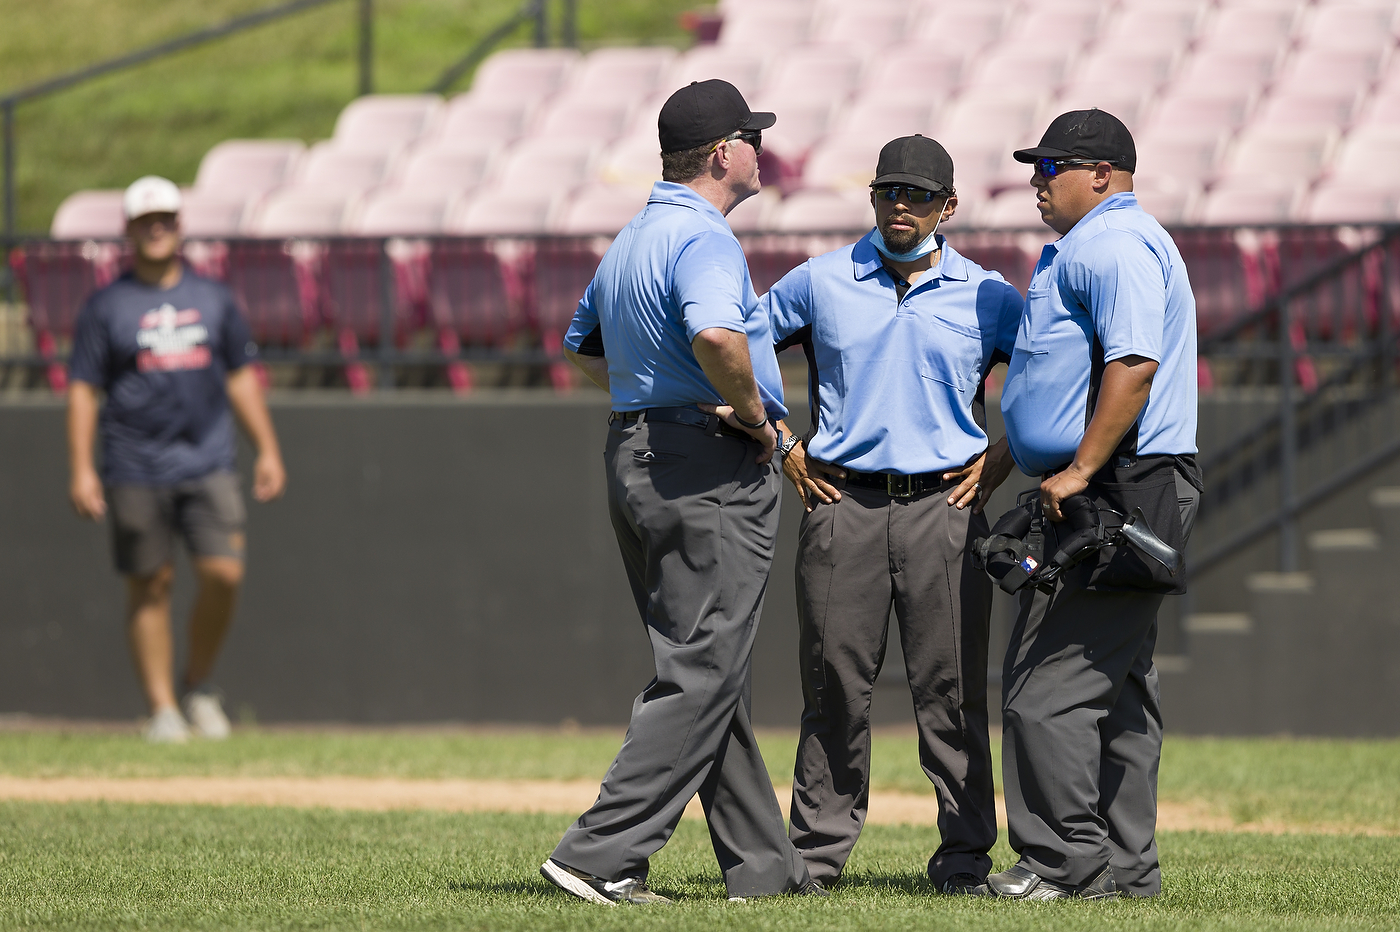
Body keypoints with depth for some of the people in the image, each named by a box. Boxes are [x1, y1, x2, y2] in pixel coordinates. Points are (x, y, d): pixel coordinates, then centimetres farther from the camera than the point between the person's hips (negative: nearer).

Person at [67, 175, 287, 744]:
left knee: (223, 574, -10)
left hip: (207, 464, 2)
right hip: (137, 471, -2)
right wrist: (81, 470, -9)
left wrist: (267, 450, 9)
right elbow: (82, 390, 0)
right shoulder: (106, 306, 2)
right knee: (150, 586, 1)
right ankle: (161, 707, 7)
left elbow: (241, 376, 16)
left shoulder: (212, 298, 11)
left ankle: (199, 686, 10)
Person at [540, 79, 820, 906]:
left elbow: (585, 349, 29)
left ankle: (763, 862, 18)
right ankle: (602, 855, -15)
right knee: (702, 676, -8)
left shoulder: (631, 242, 15)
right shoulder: (705, 239, -16)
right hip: (711, 471, -10)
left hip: (632, 458, 10)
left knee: (711, 677, 13)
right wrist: (753, 411, -19)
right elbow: (715, 334, -35)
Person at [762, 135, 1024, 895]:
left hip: (945, 507, 0)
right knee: (834, 683, 0)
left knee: (951, 687, -3)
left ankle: (965, 853, 1)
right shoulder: (820, 282, 8)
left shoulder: (988, 297, 8)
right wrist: (784, 447, 8)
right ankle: (818, 851, 6)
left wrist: (1000, 460, 5)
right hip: (841, 503, 0)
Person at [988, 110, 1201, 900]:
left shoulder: (1113, 245, -12)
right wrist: (997, 460, 28)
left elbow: (1134, 364, -23)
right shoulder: (1092, 247, 24)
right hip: (1118, 500, 11)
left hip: (1117, 487, -11)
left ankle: (1067, 861, -11)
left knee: (1049, 686, -12)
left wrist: (1078, 471, -24)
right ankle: (1125, 865, 13)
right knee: (1116, 685, 11)